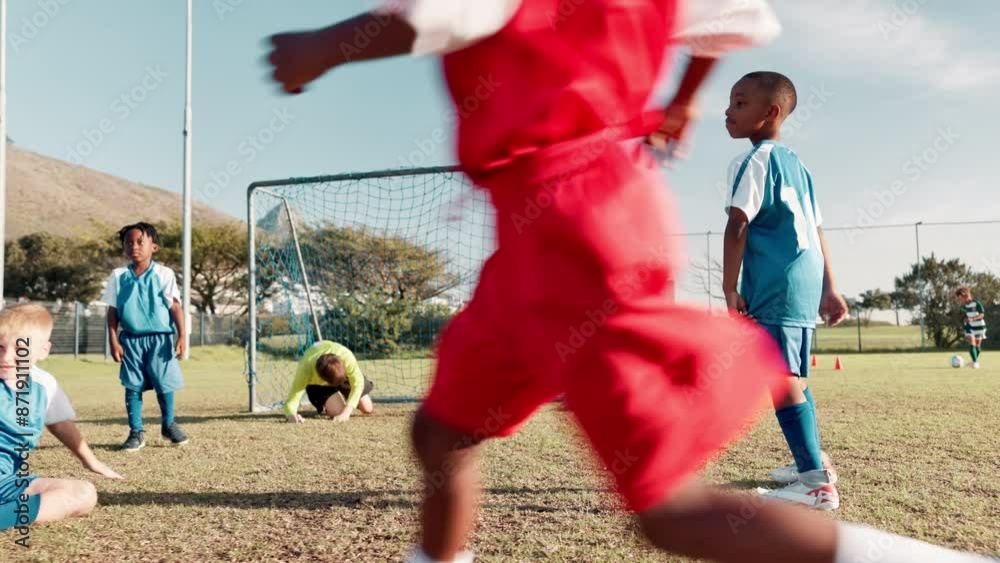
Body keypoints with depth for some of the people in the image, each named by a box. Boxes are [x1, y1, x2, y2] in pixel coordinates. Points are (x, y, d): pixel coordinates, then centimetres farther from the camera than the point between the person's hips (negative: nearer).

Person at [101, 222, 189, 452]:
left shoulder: (163, 274, -2)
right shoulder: (118, 276, 4)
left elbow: (175, 307, -4)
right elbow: (112, 311, 5)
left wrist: (181, 336, -10)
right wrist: (114, 341, -1)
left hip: (159, 338, -1)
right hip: (131, 340, 2)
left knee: (164, 384, 4)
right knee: (133, 386, 5)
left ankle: (168, 425, 25)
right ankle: (136, 431, 15)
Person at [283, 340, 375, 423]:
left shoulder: (346, 356, -44)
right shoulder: (306, 369, -44)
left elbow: (358, 384, -33)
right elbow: (292, 399, -41)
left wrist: (346, 413, -44)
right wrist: (292, 415, -65)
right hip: (316, 382, -1)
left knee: (367, 409, 1)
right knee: (337, 411, -23)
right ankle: (324, 407, 14)